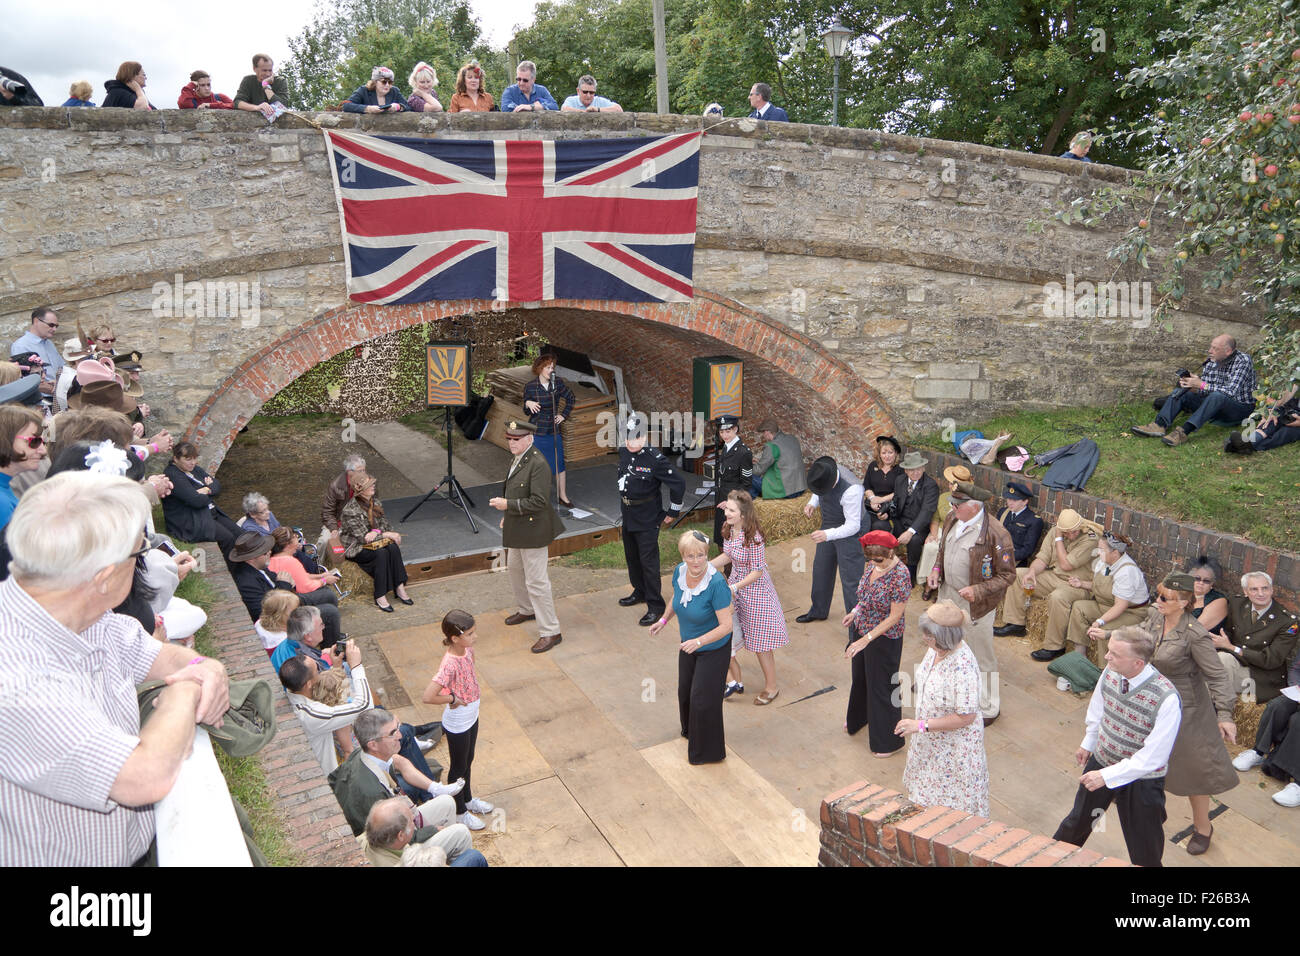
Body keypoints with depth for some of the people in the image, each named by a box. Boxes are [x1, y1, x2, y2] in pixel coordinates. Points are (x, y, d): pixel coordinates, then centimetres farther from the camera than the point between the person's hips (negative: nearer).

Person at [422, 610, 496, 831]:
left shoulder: (467, 650, -10)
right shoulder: (450, 664, -34)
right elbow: (428, 696, -40)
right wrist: (452, 699, -25)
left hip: (471, 716, 8)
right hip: (457, 724, -7)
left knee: (468, 761, 27)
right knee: (459, 767, 15)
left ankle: (467, 799, 50)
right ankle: (460, 812, 36)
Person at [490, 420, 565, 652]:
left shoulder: (538, 464, -24)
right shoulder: (517, 458, 6)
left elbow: (539, 501, -28)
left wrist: (508, 505, -28)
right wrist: (507, 515, 20)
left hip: (533, 530, -10)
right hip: (516, 528, 10)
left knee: (536, 581, -6)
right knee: (515, 568, 27)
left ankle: (550, 632, 3)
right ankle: (527, 610, 49)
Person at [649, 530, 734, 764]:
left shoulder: (716, 584, -34)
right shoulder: (679, 572, -14)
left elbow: (726, 625, -30)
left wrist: (699, 641, -39)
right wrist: (664, 620, 6)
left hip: (713, 649, -7)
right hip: (689, 645, 7)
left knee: (703, 698, 5)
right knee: (685, 690, 25)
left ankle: (708, 751, 29)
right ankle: (690, 731, 54)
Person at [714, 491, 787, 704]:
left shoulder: (753, 538, -27)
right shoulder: (729, 530, -4)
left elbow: (757, 571, -22)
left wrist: (734, 588, -26)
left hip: (755, 590, -8)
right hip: (736, 585, 8)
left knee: (759, 641, 6)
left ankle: (771, 686, 25)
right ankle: (735, 680, 25)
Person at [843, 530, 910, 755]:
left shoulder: (900, 576, -29)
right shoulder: (873, 564, -5)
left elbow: (895, 616, -25)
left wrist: (866, 639, -26)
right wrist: (855, 612, 3)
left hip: (884, 640, -8)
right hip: (860, 630, 8)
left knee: (881, 687, 7)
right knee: (860, 677, 27)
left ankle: (889, 742, 27)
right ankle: (858, 717, 53)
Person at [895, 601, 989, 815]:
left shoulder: (963, 667, -35)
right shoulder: (935, 647, -11)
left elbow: (966, 717, -30)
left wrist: (921, 725, -26)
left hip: (954, 744, -8)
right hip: (931, 738, 8)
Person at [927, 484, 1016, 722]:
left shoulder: (995, 534, -26)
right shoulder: (952, 520, -3)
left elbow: (1007, 575, -18)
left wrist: (978, 591, -28)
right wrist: (936, 569, 0)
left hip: (975, 605, -7)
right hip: (948, 596, 7)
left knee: (981, 657, 8)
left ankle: (988, 708, 28)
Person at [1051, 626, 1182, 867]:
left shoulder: (1167, 699, -34)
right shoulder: (1110, 672, -16)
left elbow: (1153, 757, -28)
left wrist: (1107, 776, -28)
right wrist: (1088, 743, 17)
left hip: (1142, 779, -5)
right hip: (1101, 761, 5)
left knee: (1144, 855, 16)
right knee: (1078, 819, 29)